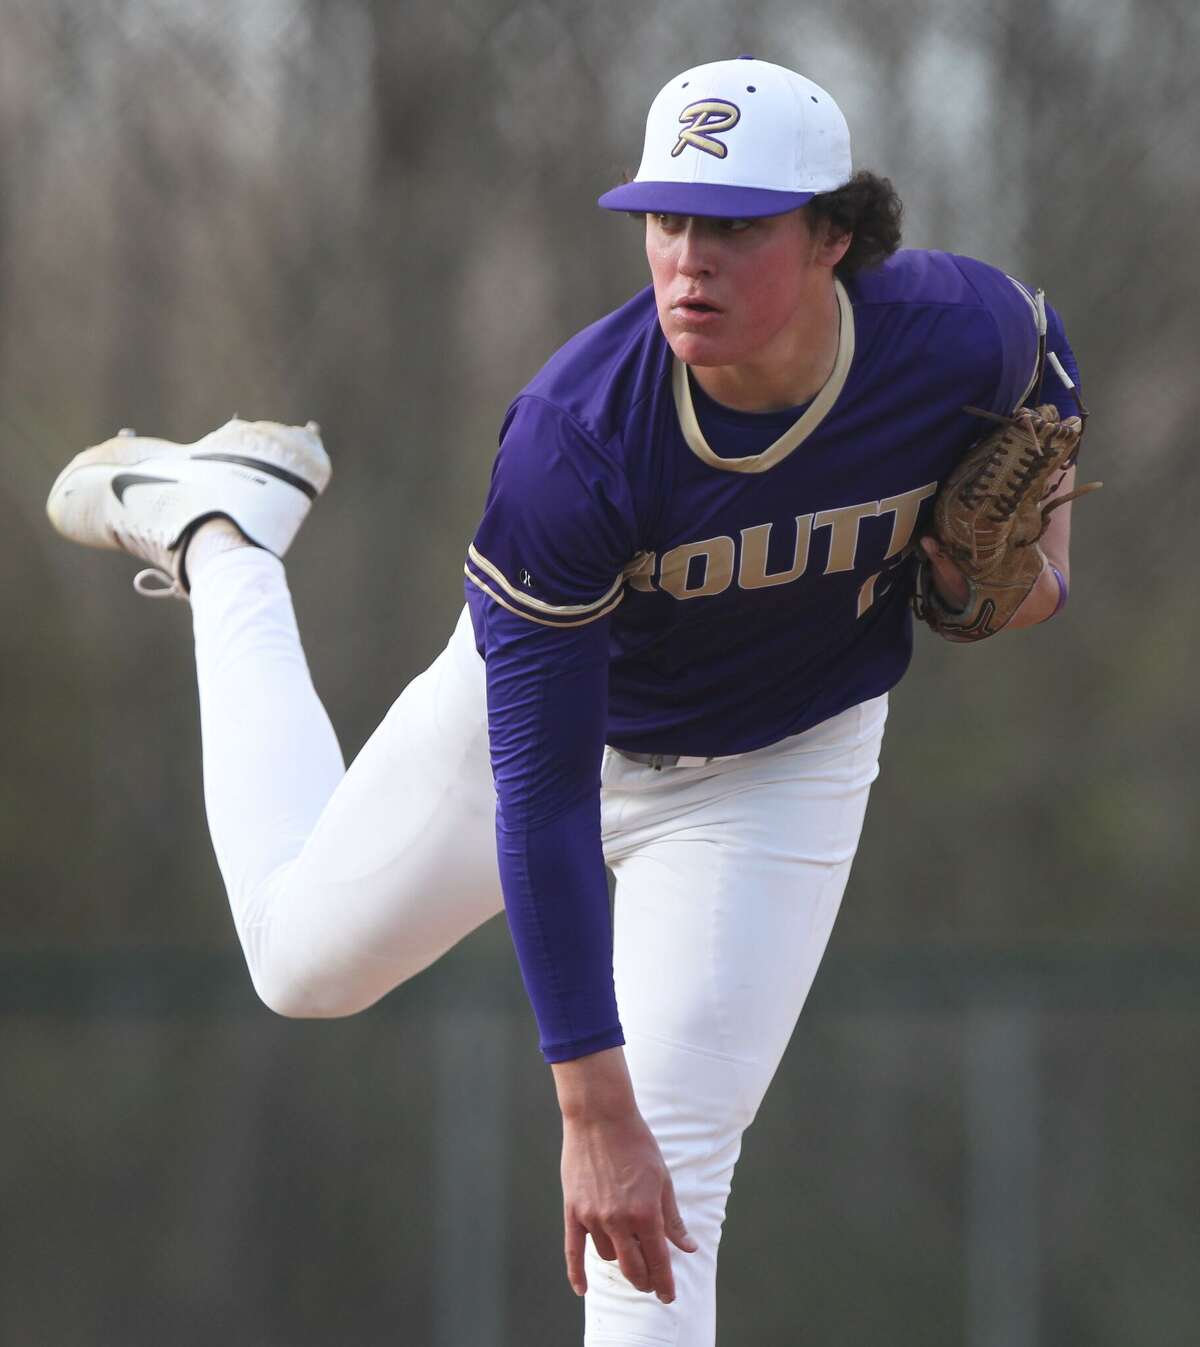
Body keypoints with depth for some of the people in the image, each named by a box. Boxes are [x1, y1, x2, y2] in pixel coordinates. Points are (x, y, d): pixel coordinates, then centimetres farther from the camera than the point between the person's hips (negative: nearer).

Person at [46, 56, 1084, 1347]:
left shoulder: (960, 332, -31)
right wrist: (591, 1106, -38)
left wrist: (1039, 554, -19)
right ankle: (221, 534, 41)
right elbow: (541, 791, -36)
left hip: (783, 767, 1)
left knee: (669, 1176, -11)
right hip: (547, 707, -1)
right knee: (308, 956, 23)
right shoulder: (571, 437, -39)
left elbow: (1040, 359, -1)